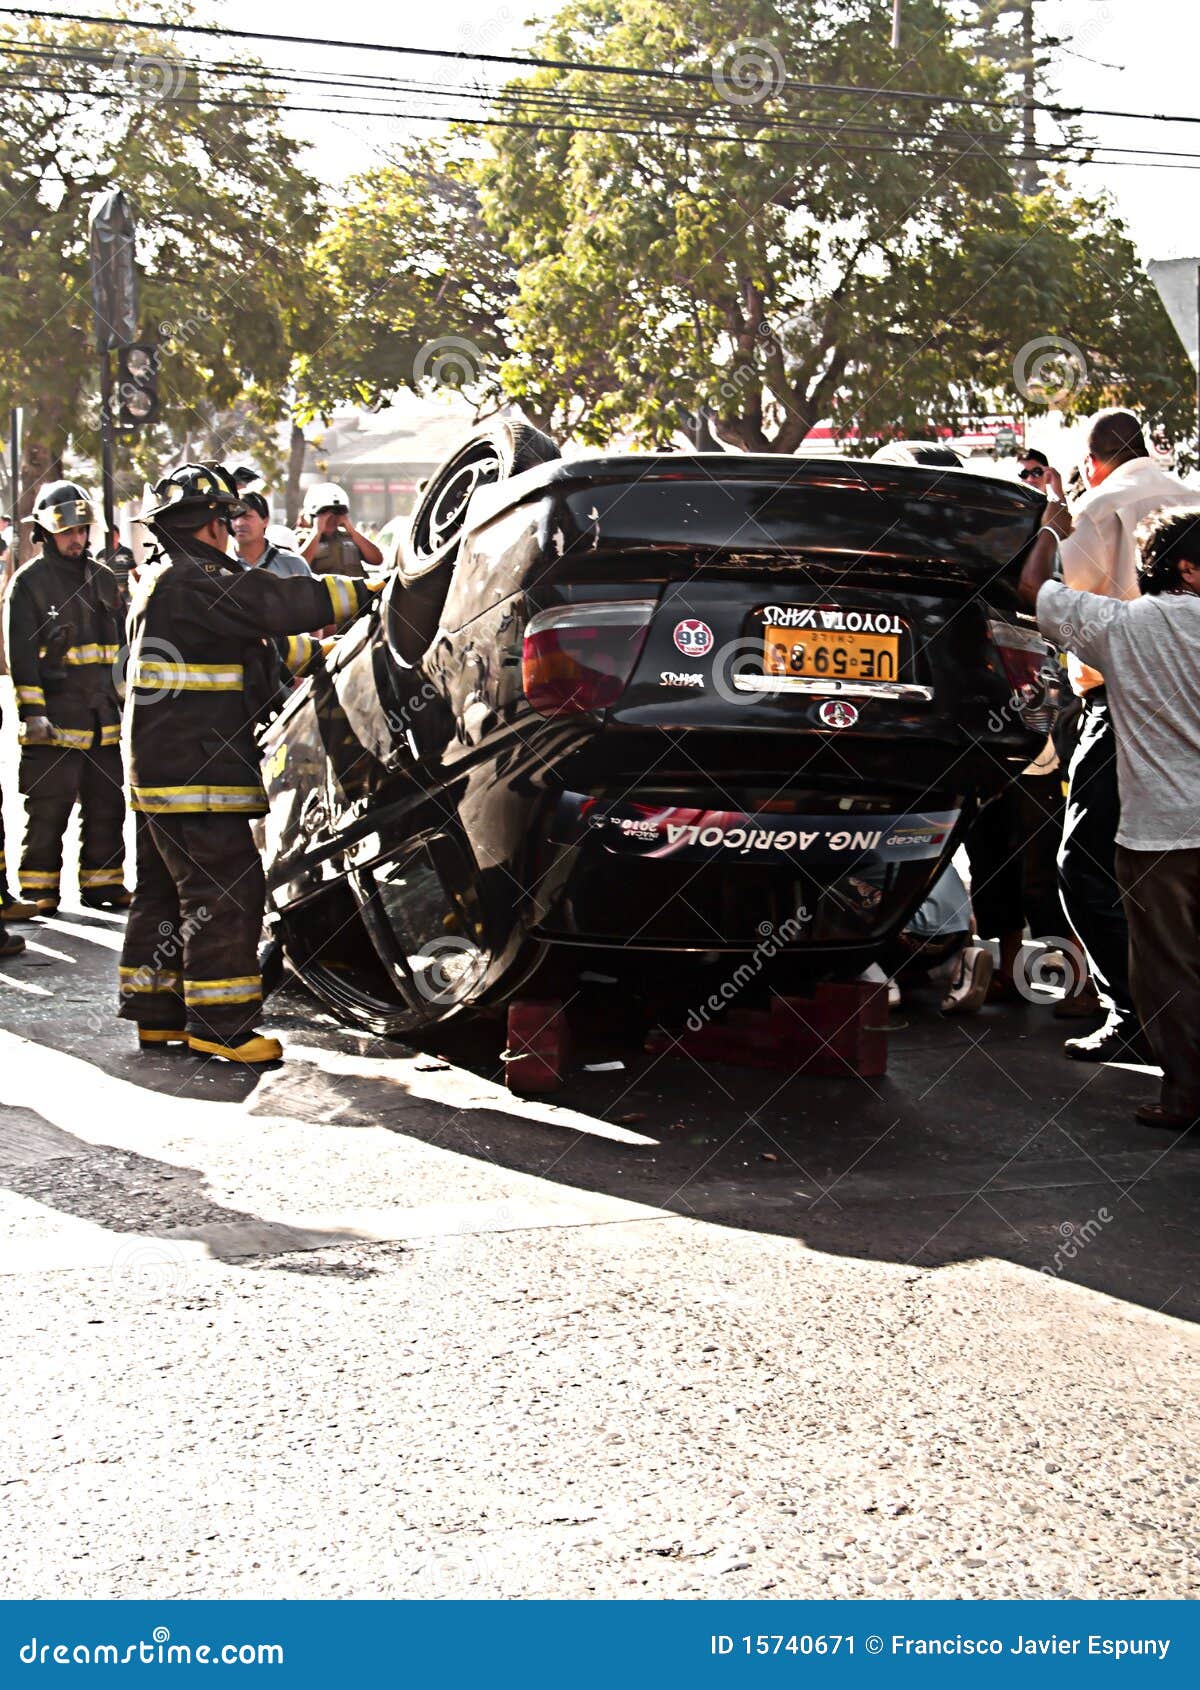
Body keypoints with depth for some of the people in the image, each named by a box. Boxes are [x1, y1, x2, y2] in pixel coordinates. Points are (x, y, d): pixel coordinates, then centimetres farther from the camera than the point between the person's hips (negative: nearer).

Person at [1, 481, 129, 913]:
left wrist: (127, 700, 18)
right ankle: (38, 888, 7)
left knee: (107, 806, 10)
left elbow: (121, 646, 21)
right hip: (54, 720, -6)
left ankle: (103, 883, 20)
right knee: (48, 811, -2)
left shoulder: (103, 579, 14)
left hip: (103, 717, 6)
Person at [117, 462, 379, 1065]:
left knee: (165, 890, 16)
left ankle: (156, 1012, 23)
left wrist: (316, 650, 23)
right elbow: (283, 605, -21)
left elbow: (257, 644, 24)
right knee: (224, 892, -8)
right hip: (194, 773, -11)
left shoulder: (163, 582, 19)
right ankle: (219, 1022, -6)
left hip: (158, 768, 11)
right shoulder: (197, 582, -15)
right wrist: (365, 592, -13)